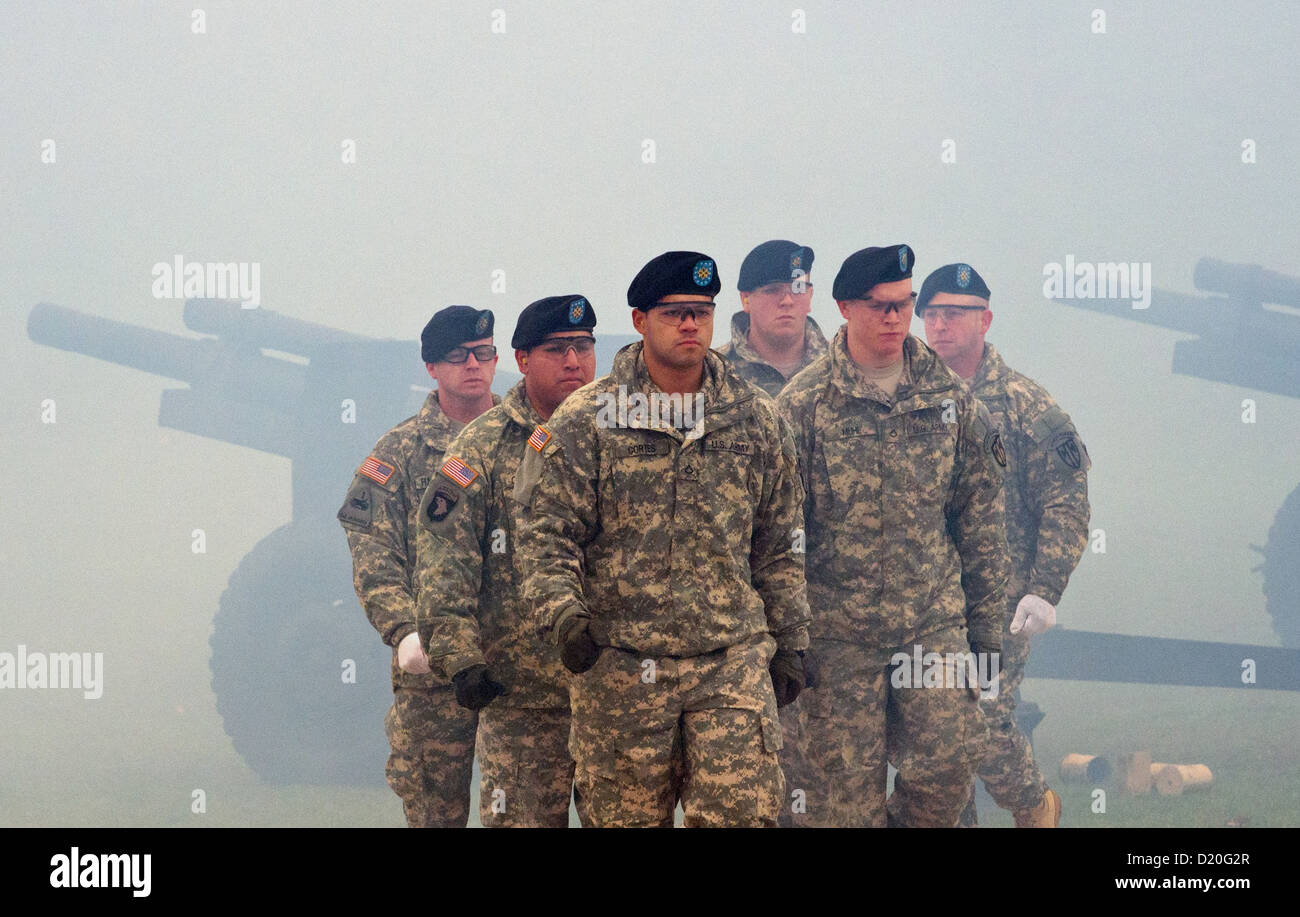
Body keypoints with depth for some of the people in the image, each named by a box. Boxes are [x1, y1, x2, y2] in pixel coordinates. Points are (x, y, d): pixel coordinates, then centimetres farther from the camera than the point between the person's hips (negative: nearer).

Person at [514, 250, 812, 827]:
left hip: (733, 658, 1)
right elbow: (547, 535, -3)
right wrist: (561, 612, -20)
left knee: (744, 813, -10)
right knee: (624, 818, 6)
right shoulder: (585, 421, 1)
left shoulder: (755, 419, 10)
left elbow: (779, 546, 15)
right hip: (617, 665, -1)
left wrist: (789, 643, 13)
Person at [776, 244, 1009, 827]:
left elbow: (980, 520, 11)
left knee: (948, 767, -10)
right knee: (842, 789, 1)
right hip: (836, 631, -2)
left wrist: (987, 625, 10)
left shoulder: (950, 398, 6)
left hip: (935, 621, 2)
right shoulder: (803, 405, -2)